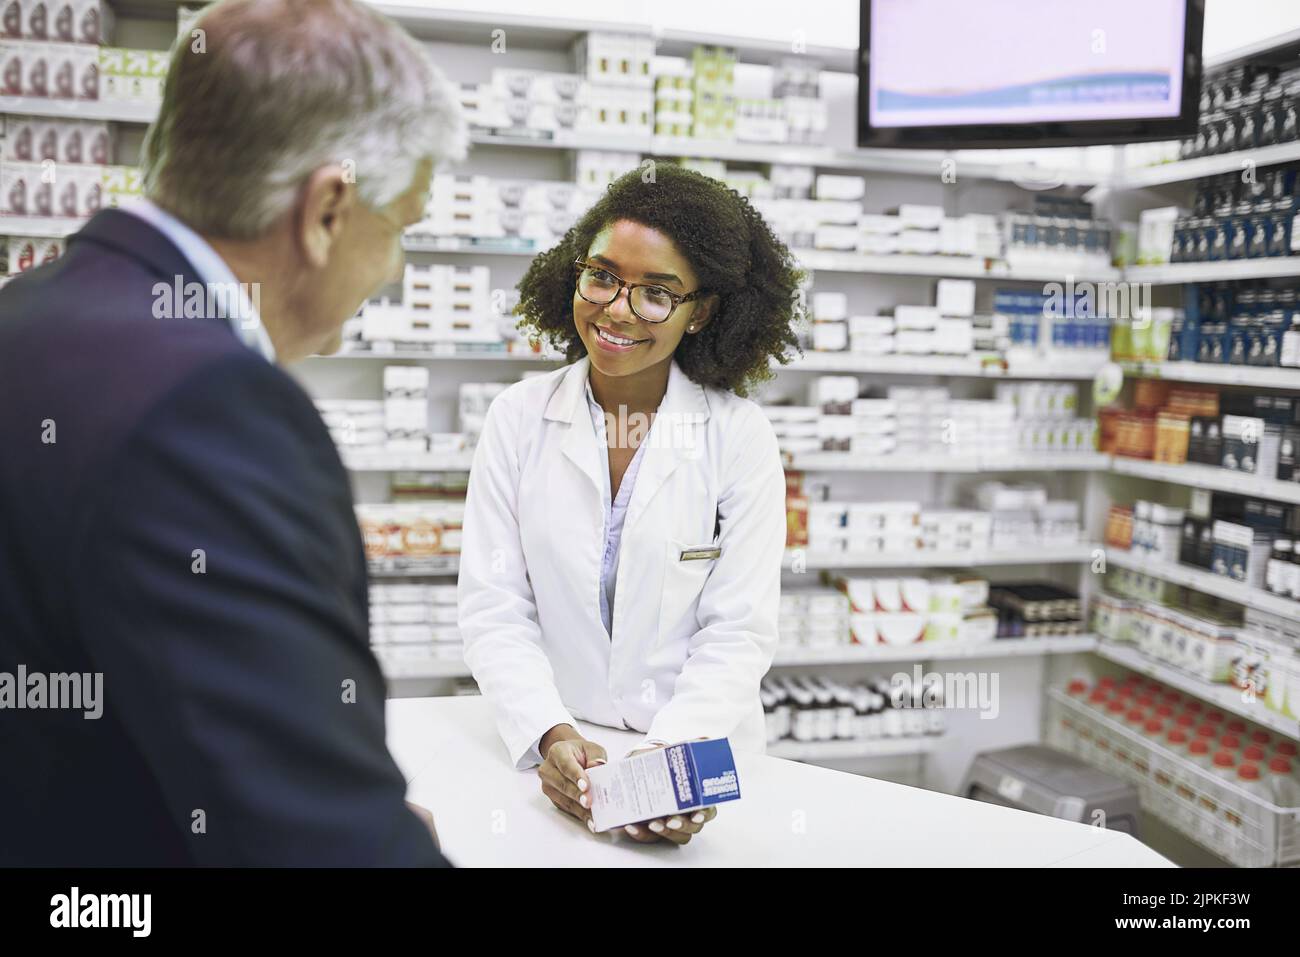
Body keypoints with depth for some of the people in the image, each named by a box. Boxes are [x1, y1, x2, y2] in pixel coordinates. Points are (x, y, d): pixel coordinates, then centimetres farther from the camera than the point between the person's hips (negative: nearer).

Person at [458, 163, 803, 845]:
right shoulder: (519, 418, 0)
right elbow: (494, 609, -3)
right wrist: (550, 736, -18)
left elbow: (738, 632, -5)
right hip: (547, 759, 1)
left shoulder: (741, 438, -3)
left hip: (697, 757, 0)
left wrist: (674, 758, -20)